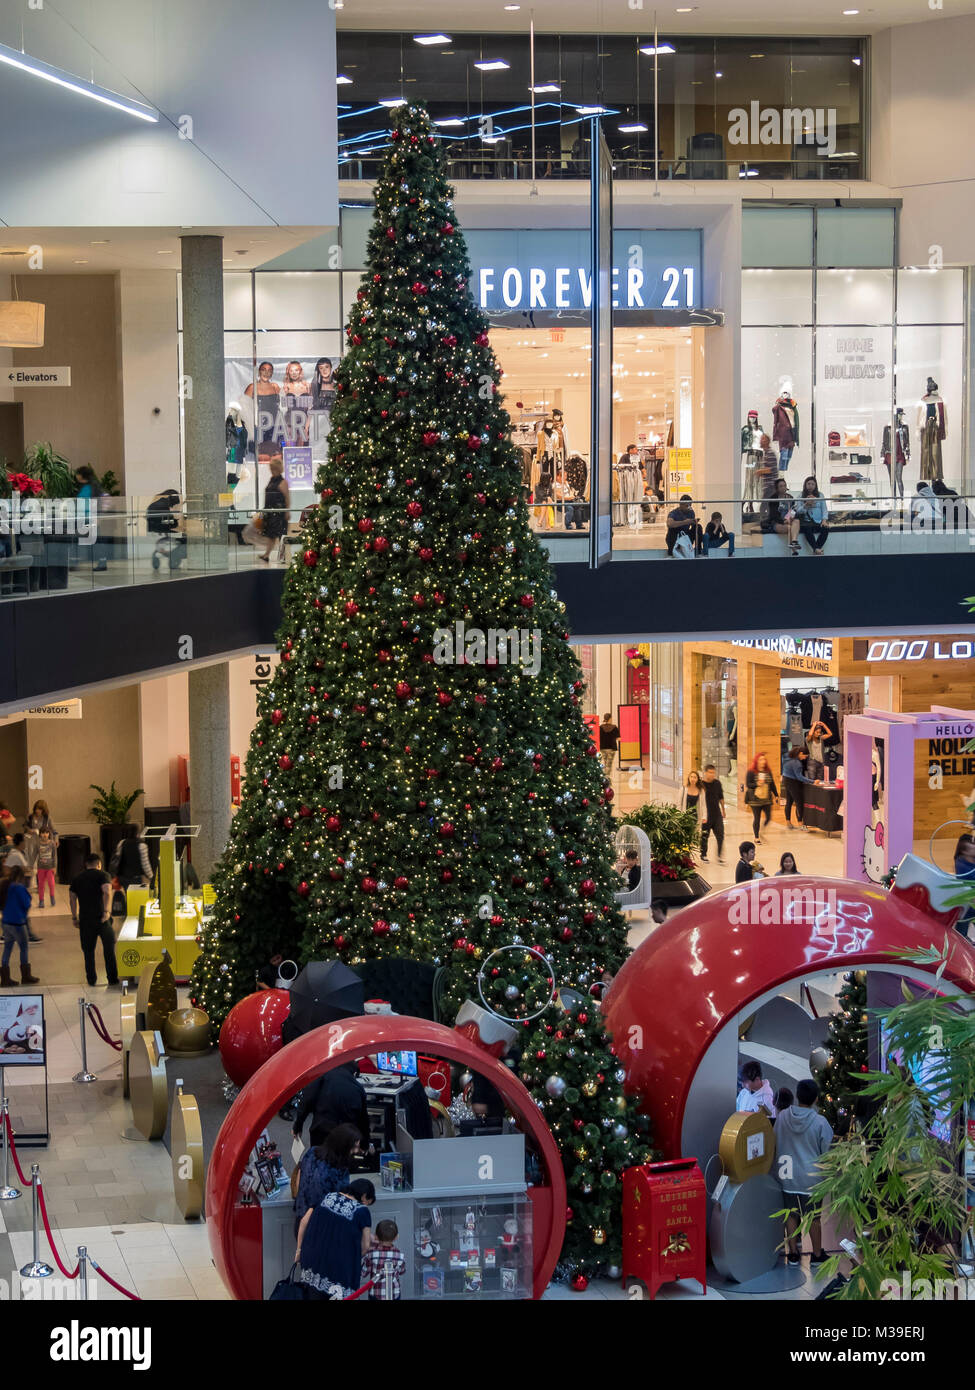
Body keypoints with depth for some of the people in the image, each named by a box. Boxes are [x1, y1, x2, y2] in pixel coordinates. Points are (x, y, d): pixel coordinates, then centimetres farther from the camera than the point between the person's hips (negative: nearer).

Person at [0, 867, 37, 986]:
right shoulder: (19, 887, -18)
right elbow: (26, 904, -14)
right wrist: (28, 894, 3)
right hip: (17, 923, -7)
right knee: (24, 948, 9)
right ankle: (26, 977, 16)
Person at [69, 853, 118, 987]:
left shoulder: (77, 878, 12)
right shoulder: (102, 875, 0)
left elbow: (72, 898, 8)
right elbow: (107, 892, -16)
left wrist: (74, 917, 12)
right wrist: (107, 911, -21)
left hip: (85, 919, 3)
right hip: (102, 917, -3)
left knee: (88, 950, 11)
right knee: (109, 948, 6)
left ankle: (91, 979, 9)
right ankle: (112, 978, 6)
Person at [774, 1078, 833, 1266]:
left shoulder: (783, 1117, -8)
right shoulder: (820, 1122, -17)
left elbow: (776, 1144, 5)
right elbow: (827, 1151, -6)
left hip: (788, 1176, 2)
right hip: (811, 1178, -2)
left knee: (791, 1215, 14)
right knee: (814, 1217, 11)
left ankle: (793, 1254, 21)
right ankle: (817, 1254, 22)